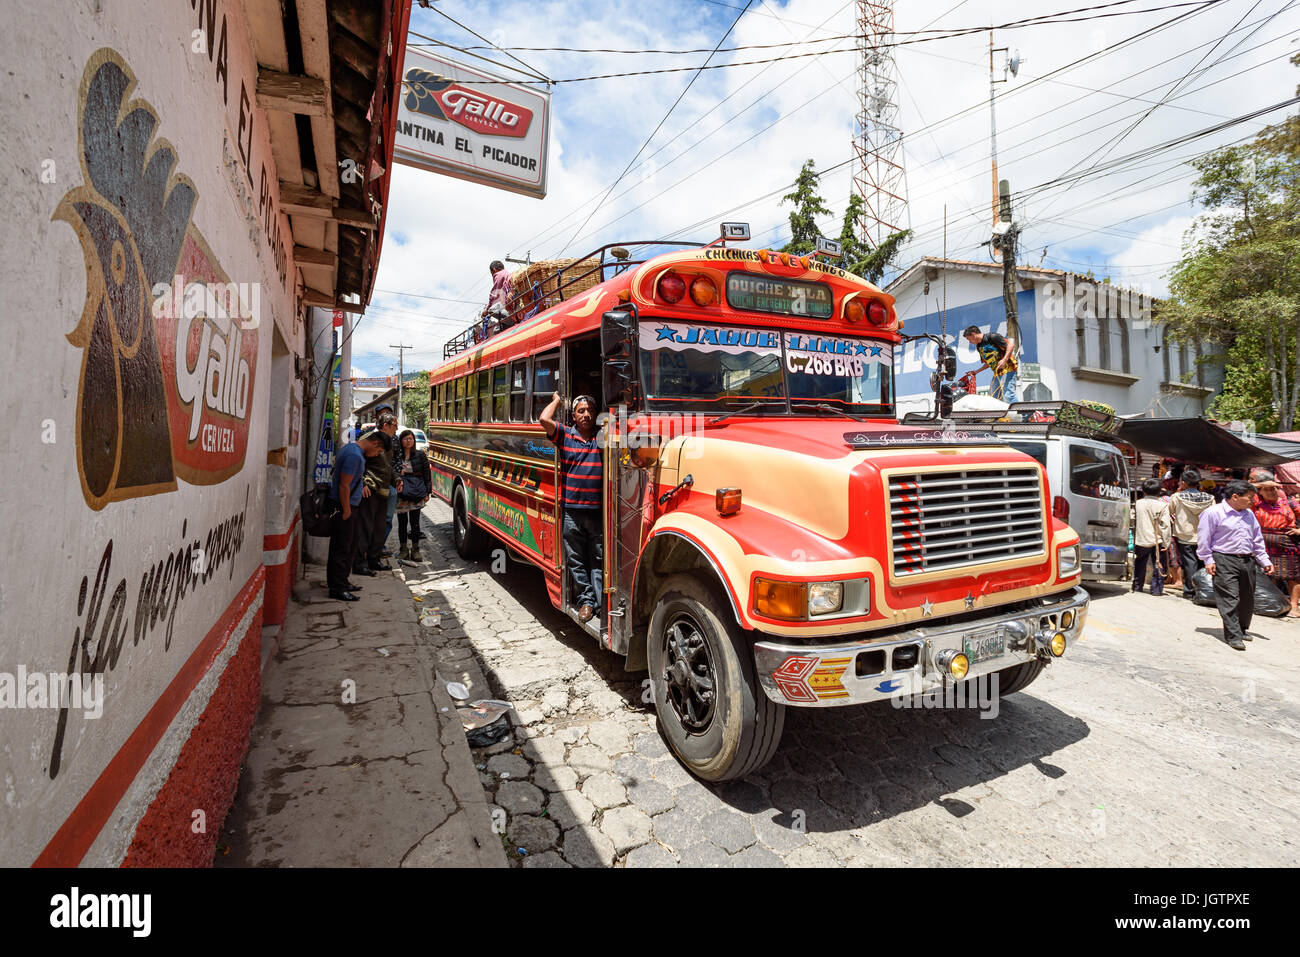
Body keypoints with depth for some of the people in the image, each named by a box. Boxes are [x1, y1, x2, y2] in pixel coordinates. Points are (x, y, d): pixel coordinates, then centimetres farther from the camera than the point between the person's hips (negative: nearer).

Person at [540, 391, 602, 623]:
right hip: (572, 510, 1)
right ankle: (586, 600, 20)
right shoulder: (565, 434, 4)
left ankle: (600, 602, 14)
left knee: (599, 559, 6)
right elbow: (545, 419, -9)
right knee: (575, 559, 8)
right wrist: (557, 400, 4)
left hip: (598, 509, -1)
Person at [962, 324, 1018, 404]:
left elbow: (1011, 344, -13)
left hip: (1007, 368, -9)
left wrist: (1004, 360, -23)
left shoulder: (992, 337, -7)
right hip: (997, 373, 9)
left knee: (1008, 396, -17)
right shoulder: (979, 347, 17)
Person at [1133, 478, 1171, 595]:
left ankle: (1137, 586, 24)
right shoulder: (1162, 506, -7)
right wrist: (1165, 543, -3)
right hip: (1157, 541, -2)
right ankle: (1157, 589, 5)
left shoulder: (1138, 504, -1)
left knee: (1140, 565, 15)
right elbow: (1165, 525, -8)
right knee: (1158, 566, 6)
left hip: (1141, 540, 2)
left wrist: (1134, 538, 17)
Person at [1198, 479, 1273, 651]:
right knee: (1230, 599, -9)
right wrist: (1208, 560, -10)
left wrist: (1265, 561, 15)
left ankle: (1242, 630, 29)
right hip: (1225, 561, -7)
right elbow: (1203, 538, -8)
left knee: (1247, 598, 13)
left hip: (1247, 561, 7)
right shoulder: (1213, 512, -9)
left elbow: (1258, 540, 21)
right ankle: (1233, 636, -8)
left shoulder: (1249, 514, 14)